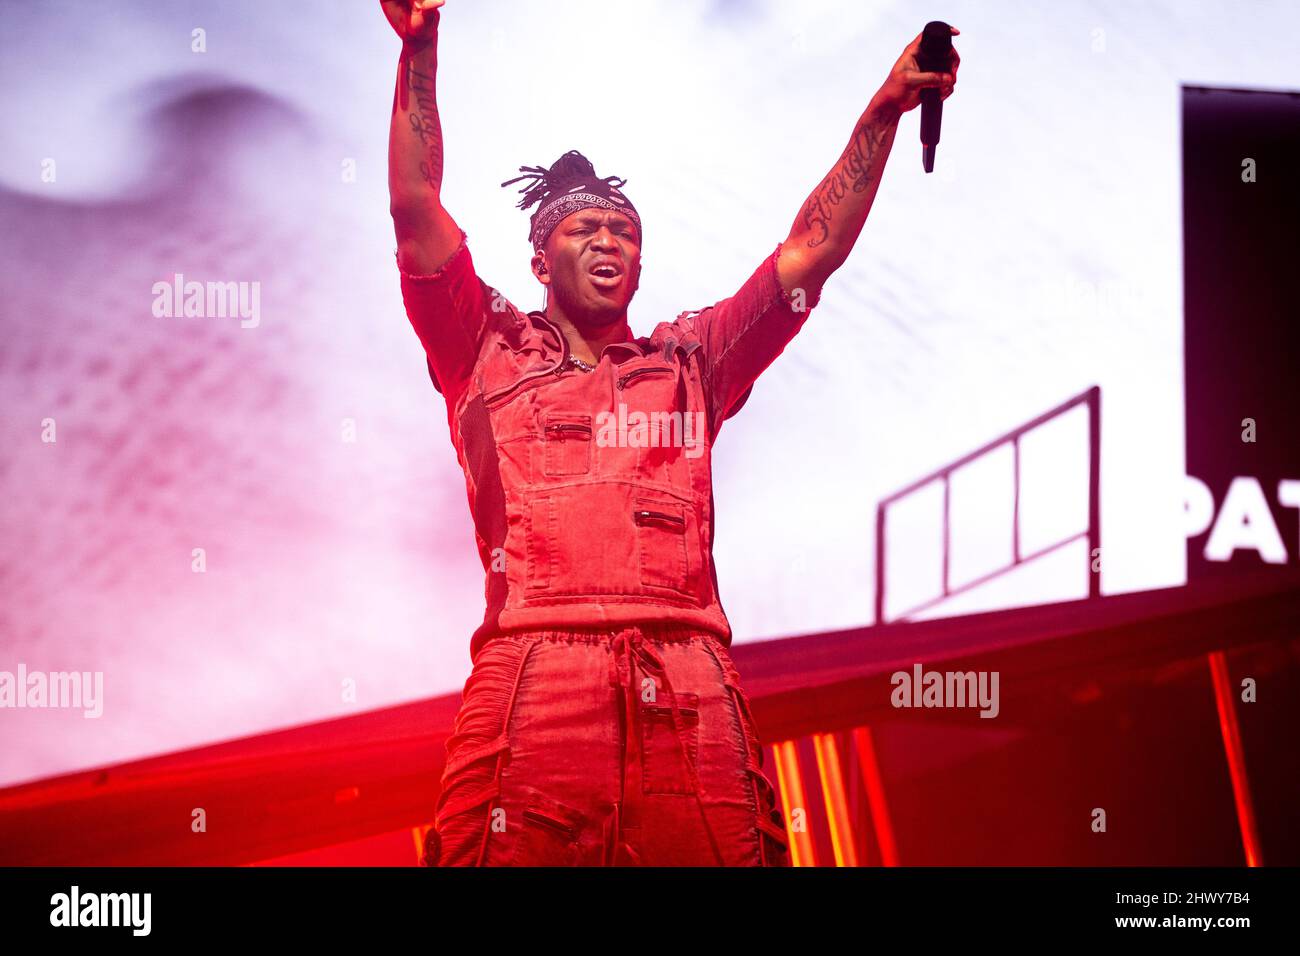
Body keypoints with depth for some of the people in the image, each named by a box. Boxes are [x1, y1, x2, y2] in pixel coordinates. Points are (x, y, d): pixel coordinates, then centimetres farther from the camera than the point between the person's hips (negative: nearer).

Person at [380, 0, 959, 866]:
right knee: (519, 852, -16)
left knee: (729, 849, -13)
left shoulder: (689, 364, 29)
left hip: (692, 699, 2)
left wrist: (883, 114, 18)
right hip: (537, 688, -2)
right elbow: (416, 211, 13)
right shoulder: (489, 355, 22)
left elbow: (812, 252, 25)